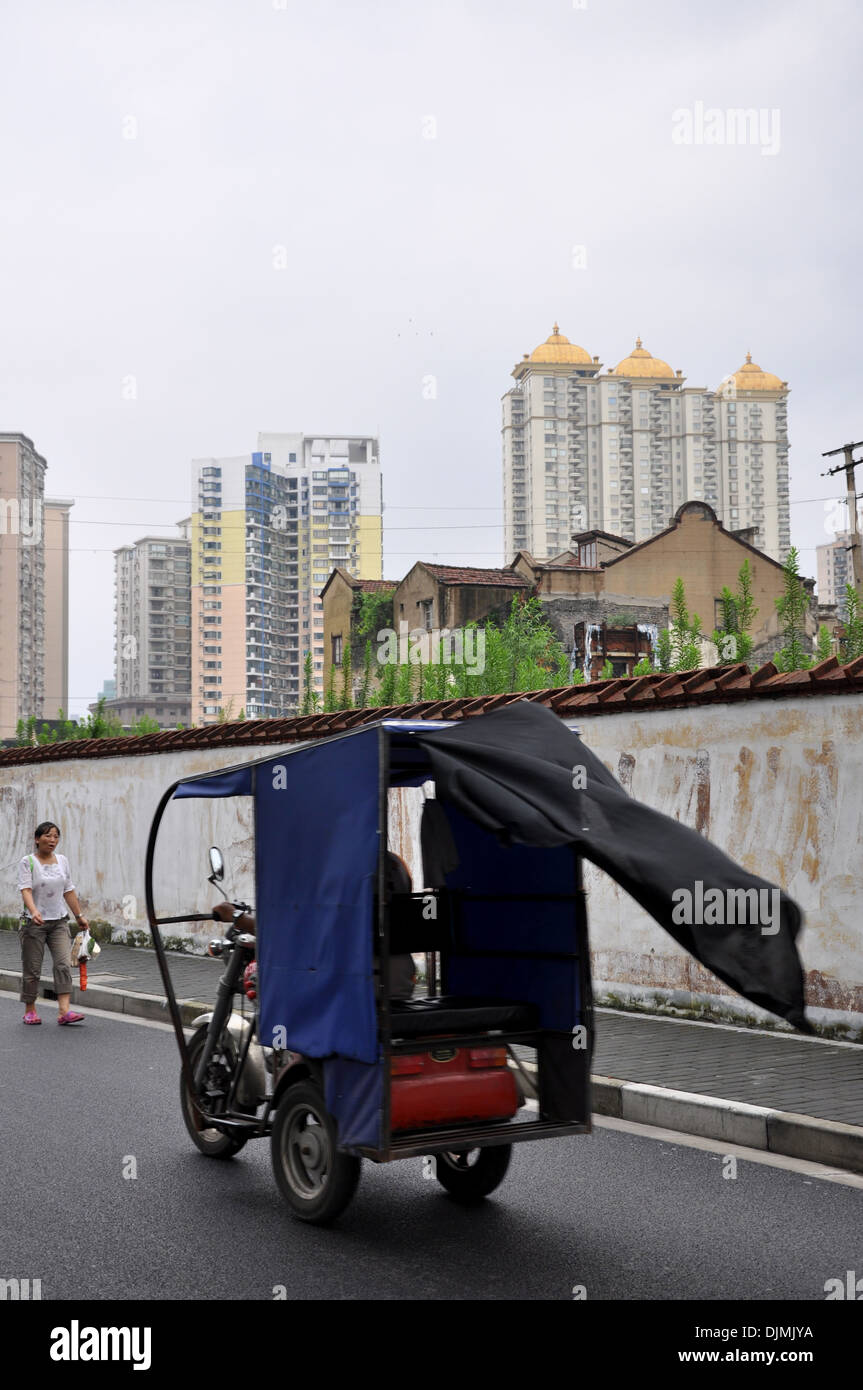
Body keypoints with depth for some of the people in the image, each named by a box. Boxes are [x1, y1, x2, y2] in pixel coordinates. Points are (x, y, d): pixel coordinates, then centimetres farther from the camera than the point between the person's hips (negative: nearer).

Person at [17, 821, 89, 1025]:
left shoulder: (62, 861, 9)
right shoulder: (28, 862, -6)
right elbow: (26, 890, -18)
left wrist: (80, 915, 16)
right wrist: (33, 911, -34)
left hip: (59, 922, 4)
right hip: (34, 923, -4)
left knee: (64, 964, -10)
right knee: (32, 968, 3)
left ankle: (64, 1011, -16)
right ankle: (29, 1010, 19)